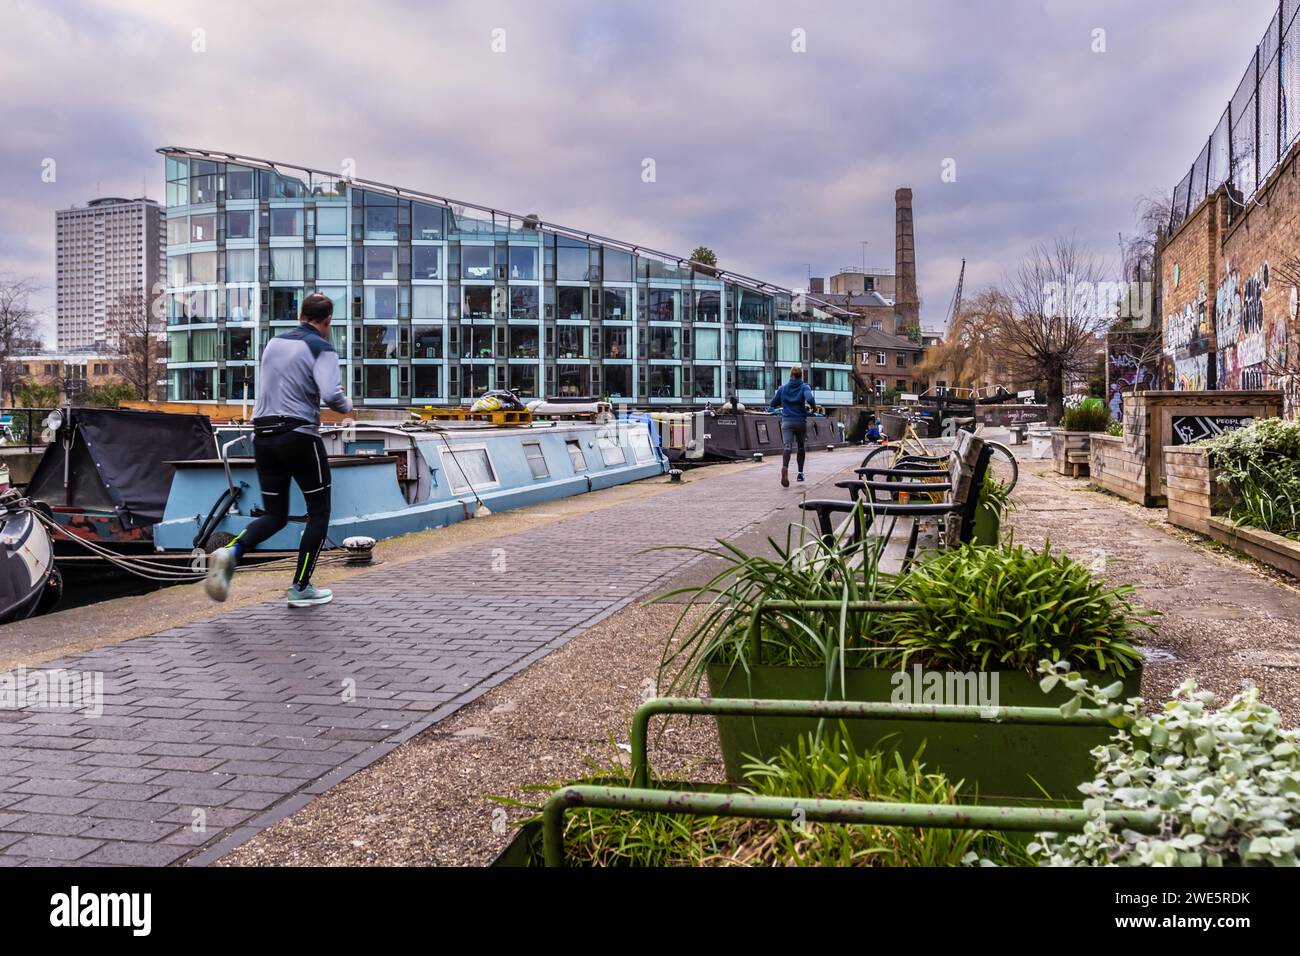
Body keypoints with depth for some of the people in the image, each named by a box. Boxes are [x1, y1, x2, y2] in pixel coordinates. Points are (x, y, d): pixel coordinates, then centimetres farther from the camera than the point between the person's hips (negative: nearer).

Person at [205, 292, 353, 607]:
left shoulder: (274, 343, 13)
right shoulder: (322, 348, -7)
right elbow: (331, 395, -21)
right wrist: (346, 405, 0)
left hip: (263, 436, 6)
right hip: (299, 437, -6)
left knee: (275, 515, 14)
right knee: (319, 512, 10)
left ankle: (231, 552, -14)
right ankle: (301, 588, 9)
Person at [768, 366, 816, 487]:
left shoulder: (782, 388, 8)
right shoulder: (804, 387, 0)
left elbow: (772, 404, 13)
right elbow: (810, 399, -19)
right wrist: (813, 406, 1)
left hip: (786, 421, 0)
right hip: (801, 422, 0)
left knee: (787, 446, -14)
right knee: (801, 446, 20)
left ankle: (785, 467, -41)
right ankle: (800, 472, 18)